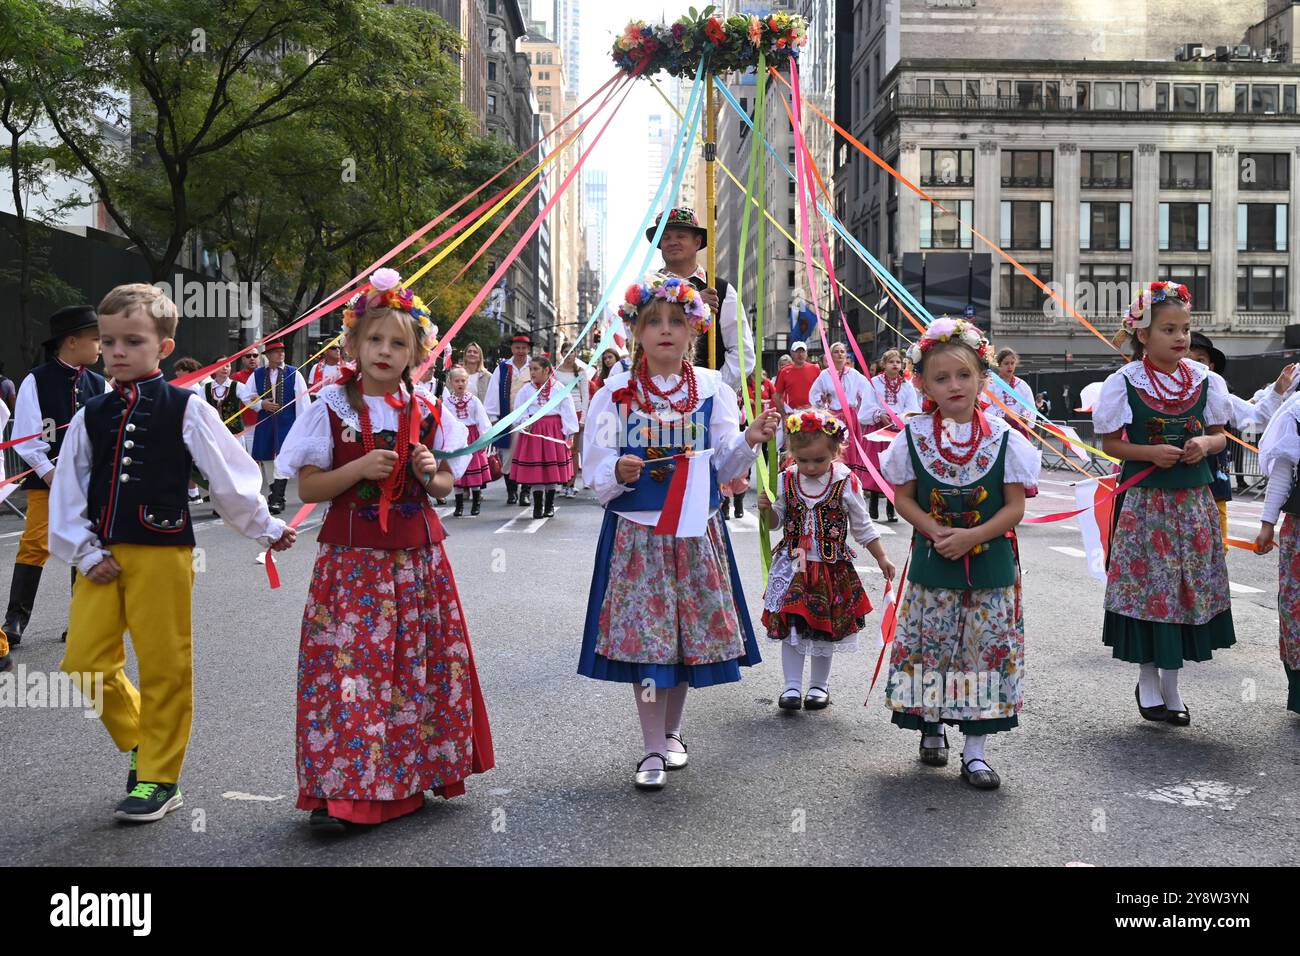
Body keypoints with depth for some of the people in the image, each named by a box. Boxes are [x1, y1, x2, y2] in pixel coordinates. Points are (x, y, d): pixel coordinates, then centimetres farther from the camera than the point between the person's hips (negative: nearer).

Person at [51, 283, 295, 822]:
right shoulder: (91, 416, 8)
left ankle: (158, 778, 16)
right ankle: (138, 740, 27)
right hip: (102, 556, 4)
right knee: (86, 661, 4)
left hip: (162, 554, -4)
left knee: (164, 668, 2)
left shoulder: (186, 410, -3)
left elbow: (229, 476, 1)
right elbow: (66, 492, 10)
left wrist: (265, 528, 6)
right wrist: (85, 552, 1)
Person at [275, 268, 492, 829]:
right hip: (352, 561, -3)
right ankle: (338, 789, 0)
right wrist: (359, 469, -17)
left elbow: (445, 486, 14)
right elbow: (307, 488, -3)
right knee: (350, 667, -8)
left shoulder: (426, 413, 7)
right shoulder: (332, 408, -2)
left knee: (419, 665, 7)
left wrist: (430, 474, -8)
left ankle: (412, 775, 23)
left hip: (417, 560, 3)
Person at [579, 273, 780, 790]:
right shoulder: (616, 392, -1)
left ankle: (671, 732, 30)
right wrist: (618, 471, -22)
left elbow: (724, 467, 1)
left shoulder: (712, 388, 3)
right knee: (642, 634, -1)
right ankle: (653, 749, 11)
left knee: (690, 630, 9)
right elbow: (595, 464, -1)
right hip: (635, 530, -1)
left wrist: (750, 440, -18)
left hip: (696, 529, 2)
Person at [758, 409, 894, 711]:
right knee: (790, 626, 0)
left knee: (825, 629, 9)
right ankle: (792, 685, 10)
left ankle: (819, 685, 24)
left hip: (832, 567, -1)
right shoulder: (786, 480, -3)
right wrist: (767, 508, -13)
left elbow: (862, 527, 4)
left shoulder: (846, 483, -8)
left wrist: (882, 558, 6)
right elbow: (776, 522, 8)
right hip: (793, 565, 1)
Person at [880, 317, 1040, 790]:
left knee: (986, 648, 2)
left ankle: (975, 749, 13)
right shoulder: (913, 436, -2)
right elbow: (904, 497, 1)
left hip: (990, 561, 0)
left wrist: (971, 536, -17)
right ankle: (932, 727, 30)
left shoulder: (1003, 438, -4)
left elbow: (1015, 507, -4)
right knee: (928, 644, 7)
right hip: (931, 559, 1)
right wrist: (935, 531, -15)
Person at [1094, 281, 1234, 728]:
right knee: (1146, 587, 2)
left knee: (1190, 587, 8)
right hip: (1144, 502, -3)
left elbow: (1220, 435, 11)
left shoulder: (1205, 381, 2)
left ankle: (1171, 686, 23)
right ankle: (1148, 683, 20)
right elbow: (1110, 443, -3)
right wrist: (1151, 452, -18)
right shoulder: (1124, 384, -7)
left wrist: (1205, 444, -11)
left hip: (1194, 502, 4)